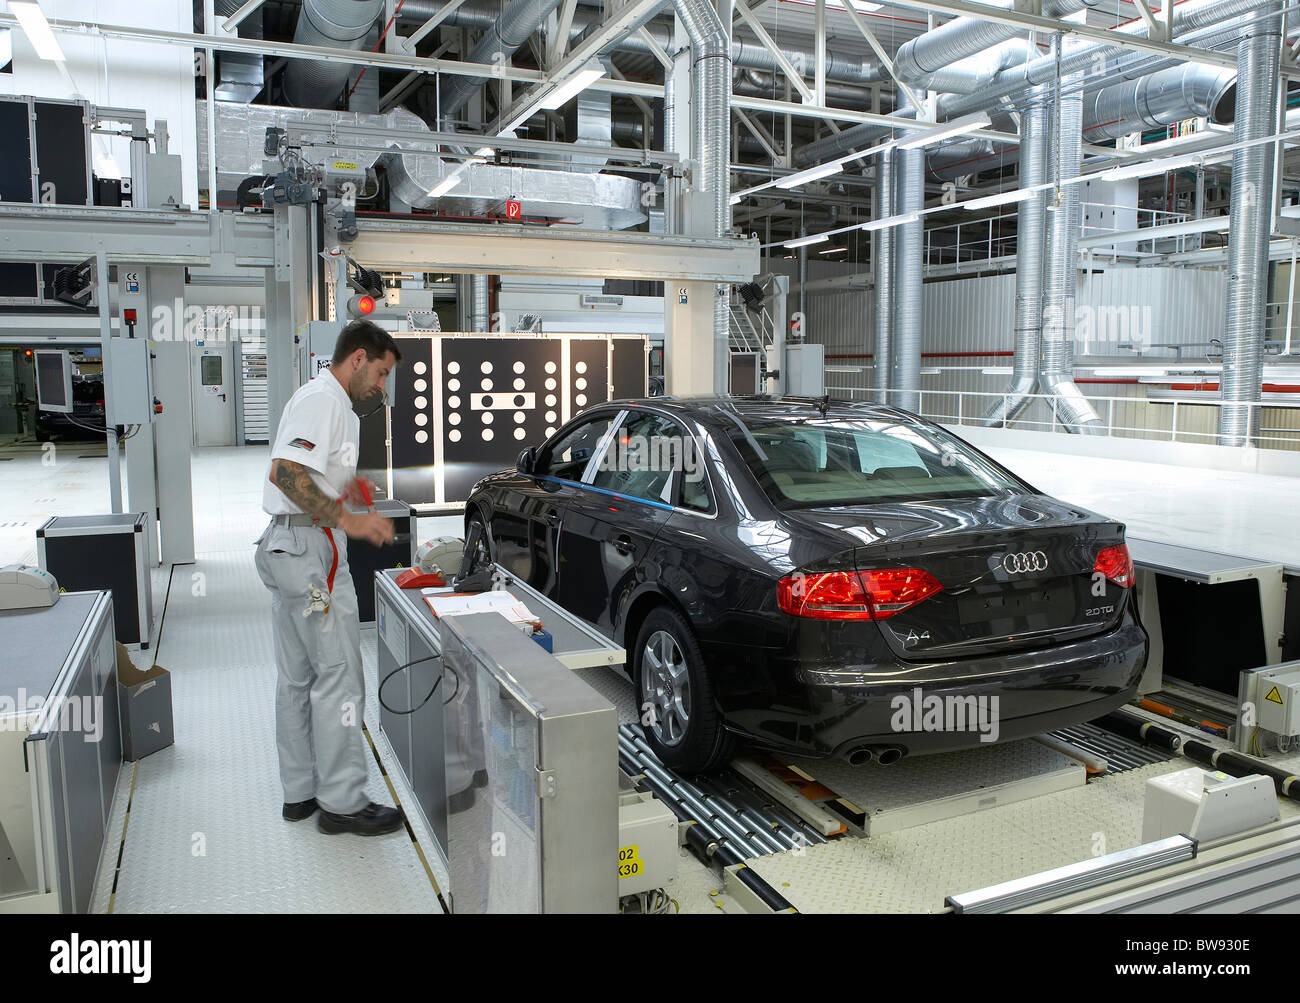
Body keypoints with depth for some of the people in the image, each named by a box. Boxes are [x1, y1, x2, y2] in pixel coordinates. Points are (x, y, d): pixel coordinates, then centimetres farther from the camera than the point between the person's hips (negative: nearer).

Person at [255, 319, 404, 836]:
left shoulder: (314, 397, 20)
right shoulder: (326, 401, -13)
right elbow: (285, 472, -25)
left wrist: (341, 486, 17)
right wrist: (347, 518, -26)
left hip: (283, 547, 11)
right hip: (311, 547, -11)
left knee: (297, 677, 15)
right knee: (338, 675, -5)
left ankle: (300, 791, 24)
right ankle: (342, 802, 2)